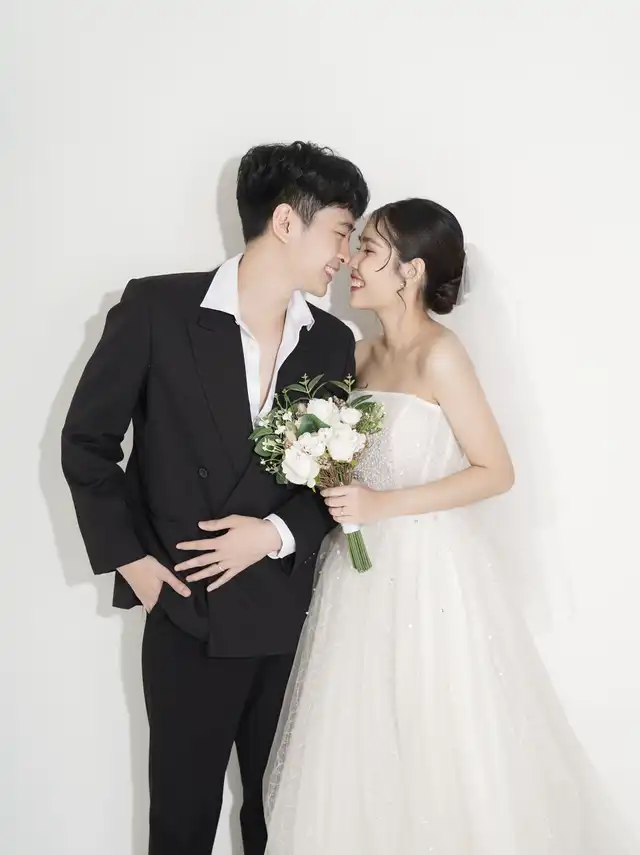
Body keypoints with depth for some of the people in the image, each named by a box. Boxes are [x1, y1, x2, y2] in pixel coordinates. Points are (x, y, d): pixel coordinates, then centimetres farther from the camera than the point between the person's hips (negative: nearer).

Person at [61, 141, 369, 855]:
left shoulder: (332, 343, 4)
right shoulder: (158, 308, -8)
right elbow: (86, 441, -2)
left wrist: (278, 532, -10)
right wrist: (129, 559, -6)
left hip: (291, 620, 3)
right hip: (187, 616, -3)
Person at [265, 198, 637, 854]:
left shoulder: (439, 356, -13)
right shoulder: (364, 356, 7)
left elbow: (496, 472, -13)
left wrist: (383, 505, -18)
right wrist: (337, 491, -3)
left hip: (426, 574, -7)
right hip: (365, 571, 7)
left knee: (436, 754, 6)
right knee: (363, 753, 13)